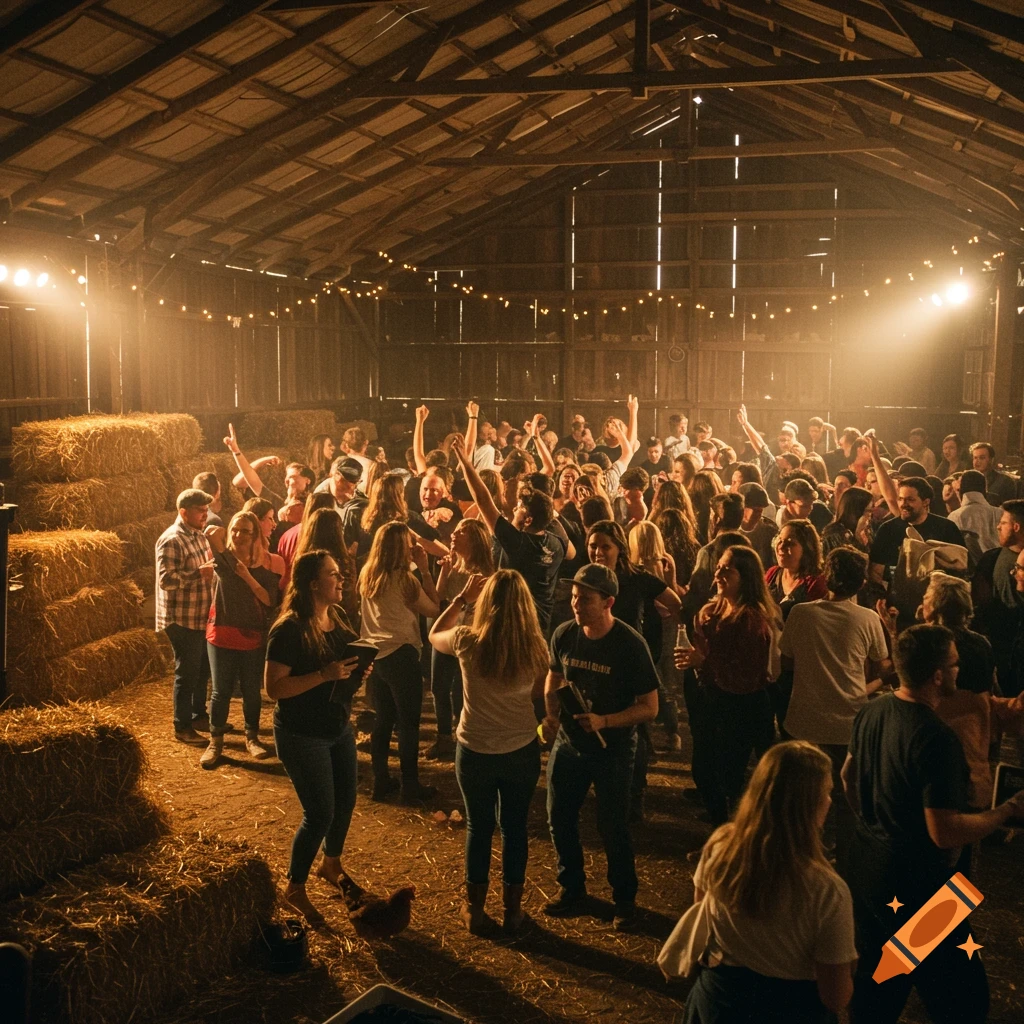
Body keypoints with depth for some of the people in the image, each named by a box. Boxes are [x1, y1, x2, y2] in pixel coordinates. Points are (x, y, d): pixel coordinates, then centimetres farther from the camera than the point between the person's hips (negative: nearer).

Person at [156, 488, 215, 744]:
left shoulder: (199, 535, 11)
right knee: (187, 673, 0)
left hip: (202, 617, 9)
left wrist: (214, 567, 5)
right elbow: (165, 580, -26)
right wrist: (199, 572, -32)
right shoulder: (171, 540, -17)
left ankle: (199, 715, 34)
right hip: (182, 619, -9)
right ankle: (182, 727, 12)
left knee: (203, 669, 19)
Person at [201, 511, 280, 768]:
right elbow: (212, 534, -22)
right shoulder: (223, 558, -3)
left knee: (251, 691, 9)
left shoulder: (263, 567, -1)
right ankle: (215, 741, 18)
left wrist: (248, 577, -17)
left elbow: (271, 601, -11)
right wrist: (213, 534, -36)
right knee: (221, 691, 4)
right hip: (221, 635, -1)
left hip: (253, 637, 1)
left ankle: (252, 738, 26)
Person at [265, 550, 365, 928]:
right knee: (320, 812, -3)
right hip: (302, 736, -8)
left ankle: (331, 863, 44)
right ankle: (294, 888, 17)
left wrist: (357, 669, -6)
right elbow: (273, 687, -25)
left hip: (338, 728, 8)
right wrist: (324, 675, -32)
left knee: (345, 800, 18)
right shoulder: (289, 630, -22)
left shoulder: (336, 620, 2)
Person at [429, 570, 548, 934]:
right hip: (522, 751, 1)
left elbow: (434, 635, 4)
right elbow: (537, 692, 0)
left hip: (475, 751, -1)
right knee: (515, 827, 17)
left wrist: (462, 598, 5)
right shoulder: (535, 646, -15)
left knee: (478, 827, 18)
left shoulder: (468, 641, -18)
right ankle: (513, 910, 29)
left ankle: (475, 910, 30)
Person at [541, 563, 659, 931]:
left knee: (612, 828, 5)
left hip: (612, 749, -4)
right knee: (559, 818, 13)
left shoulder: (630, 645, -20)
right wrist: (551, 715, -5)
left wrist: (604, 721, -28)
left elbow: (649, 708, -16)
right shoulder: (564, 635, -8)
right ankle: (572, 890, 35)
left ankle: (625, 899, 28)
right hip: (568, 743, 5)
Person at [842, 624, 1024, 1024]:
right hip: (916, 883, -8)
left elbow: (848, 776, 14)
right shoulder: (936, 738, -26)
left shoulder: (871, 712, -1)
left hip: (868, 867, 9)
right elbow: (945, 832, -26)